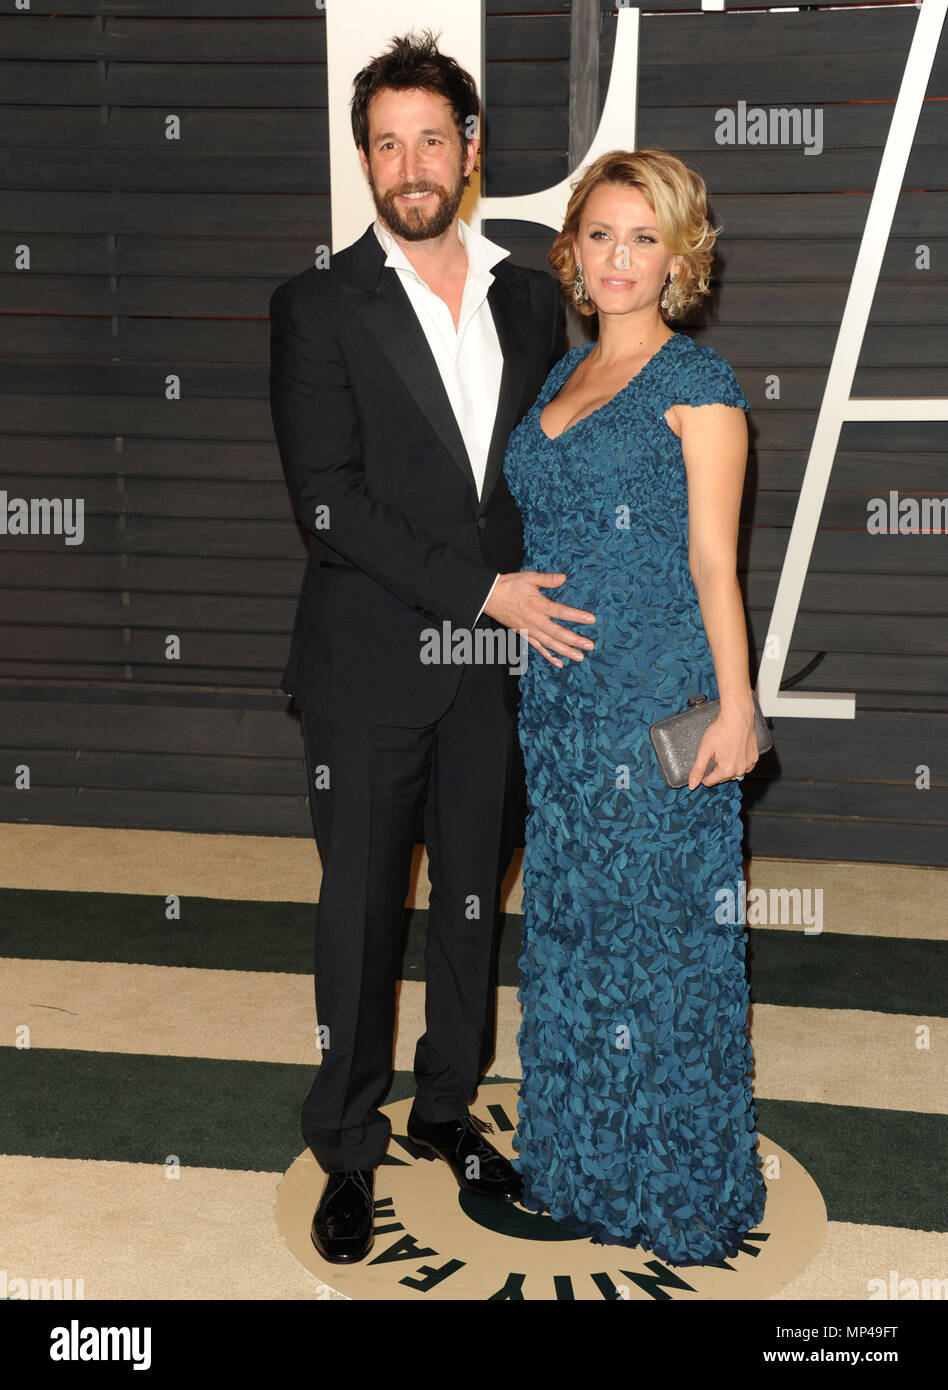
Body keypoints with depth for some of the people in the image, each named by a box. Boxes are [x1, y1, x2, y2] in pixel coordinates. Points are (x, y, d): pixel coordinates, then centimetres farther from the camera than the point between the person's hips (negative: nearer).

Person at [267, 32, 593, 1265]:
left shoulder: (531, 301, 8)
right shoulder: (319, 309, -5)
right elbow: (330, 502, -13)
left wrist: (548, 605, 1)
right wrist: (484, 590, -17)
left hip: (499, 657, 4)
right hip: (373, 664, -4)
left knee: (475, 896, 15)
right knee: (362, 910, 6)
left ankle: (447, 1106, 34)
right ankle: (349, 1148, 24)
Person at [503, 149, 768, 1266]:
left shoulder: (696, 382, -5)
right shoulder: (562, 377, 14)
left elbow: (713, 560, -10)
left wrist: (736, 708, -15)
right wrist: (536, 657, 14)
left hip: (659, 699, -7)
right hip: (559, 694, 7)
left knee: (659, 930, 3)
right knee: (569, 922, 14)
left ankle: (675, 1187, 21)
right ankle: (584, 1166, 31)